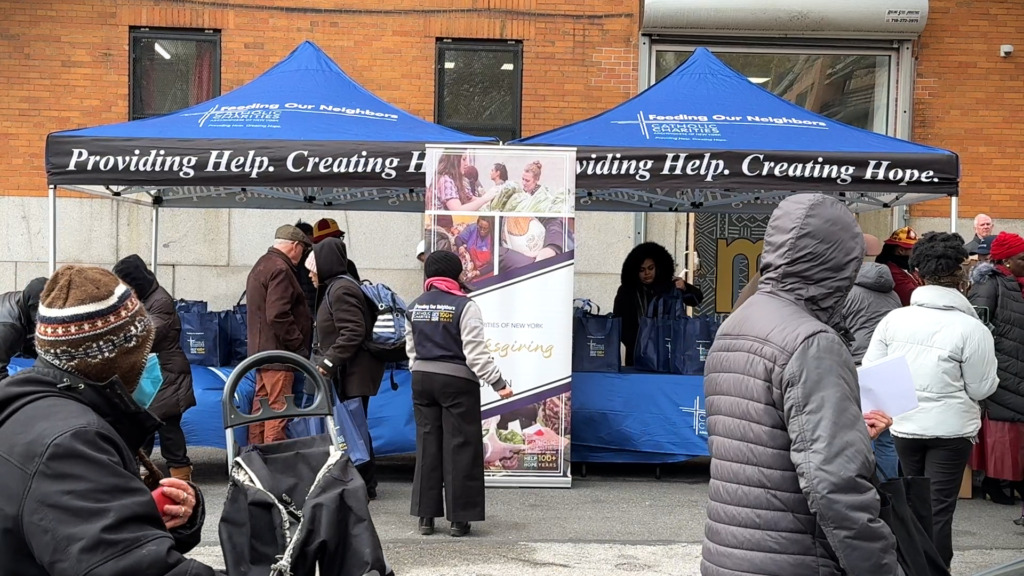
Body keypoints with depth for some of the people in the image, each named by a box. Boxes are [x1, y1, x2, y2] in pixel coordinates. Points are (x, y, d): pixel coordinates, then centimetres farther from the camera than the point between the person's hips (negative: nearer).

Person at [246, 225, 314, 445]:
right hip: (278, 352, -10)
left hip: (261, 350, 10)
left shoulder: (261, 266, 19)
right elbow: (278, 315, -23)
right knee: (278, 408, -8)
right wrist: (299, 344, -15)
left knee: (261, 406, 14)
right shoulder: (280, 269, -14)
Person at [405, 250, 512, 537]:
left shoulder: (414, 307, 7)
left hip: (422, 378, 5)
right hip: (457, 380, -5)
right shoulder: (465, 306, -11)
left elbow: (411, 348, 14)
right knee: (460, 448, 1)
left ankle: (425, 516, 12)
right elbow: (476, 352, -15)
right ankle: (459, 518, 4)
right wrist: (497, 382, -11)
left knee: (427, 445, 10)